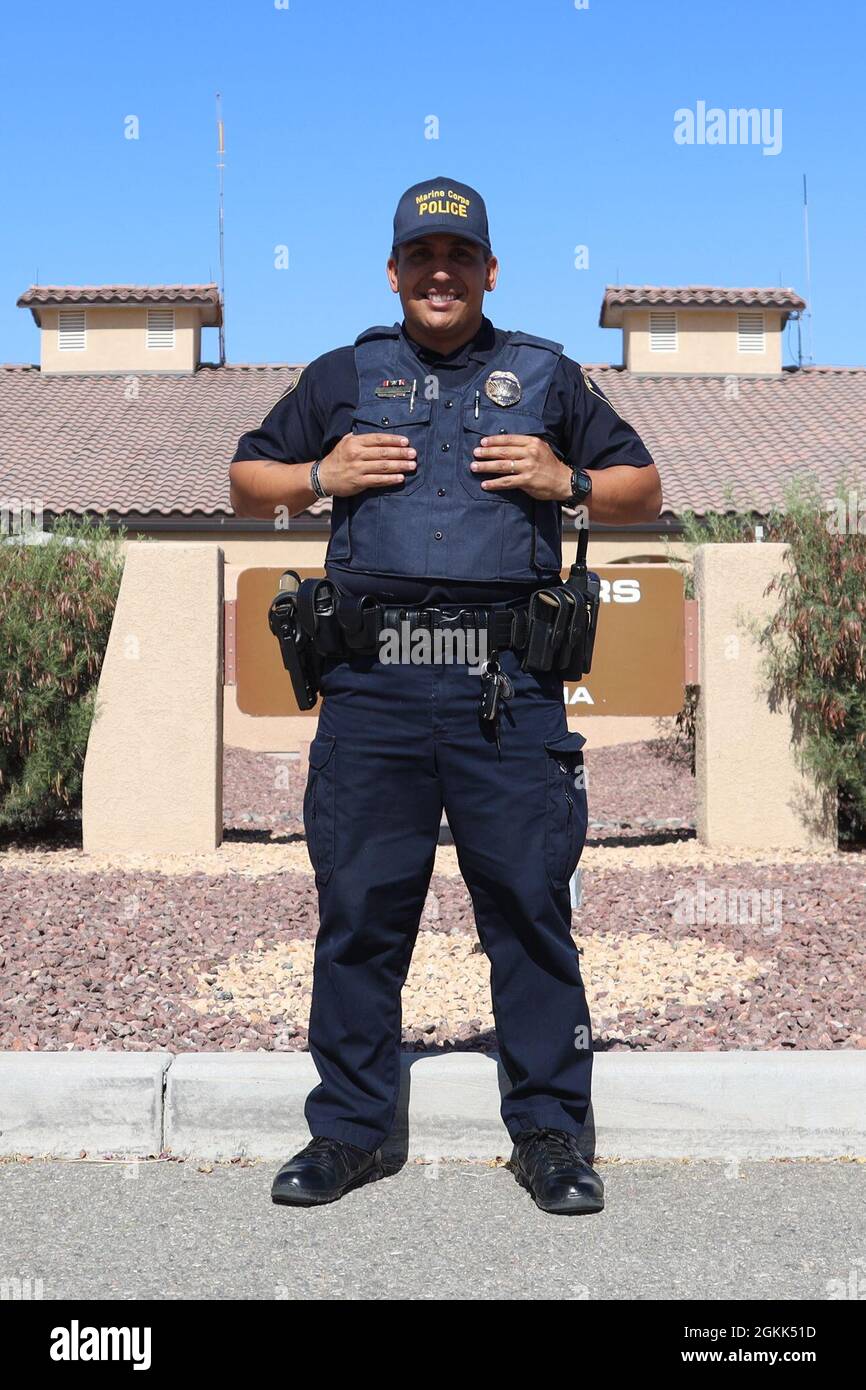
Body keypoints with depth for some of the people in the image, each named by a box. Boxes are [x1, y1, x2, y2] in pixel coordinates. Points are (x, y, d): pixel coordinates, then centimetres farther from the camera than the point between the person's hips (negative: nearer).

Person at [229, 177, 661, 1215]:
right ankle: (347, 1130, 17)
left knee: (532, 905, 0)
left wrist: (566, 482, 0)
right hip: (371, 681, 1)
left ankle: (548, 1132, 13)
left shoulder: (546, 376, 17)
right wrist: (321, 476, 3)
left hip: (509, 685, 0)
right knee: (359, 907, 4)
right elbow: (246, 483, 23)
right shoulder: (343, 377, 19)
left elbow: (644, 491, 20)